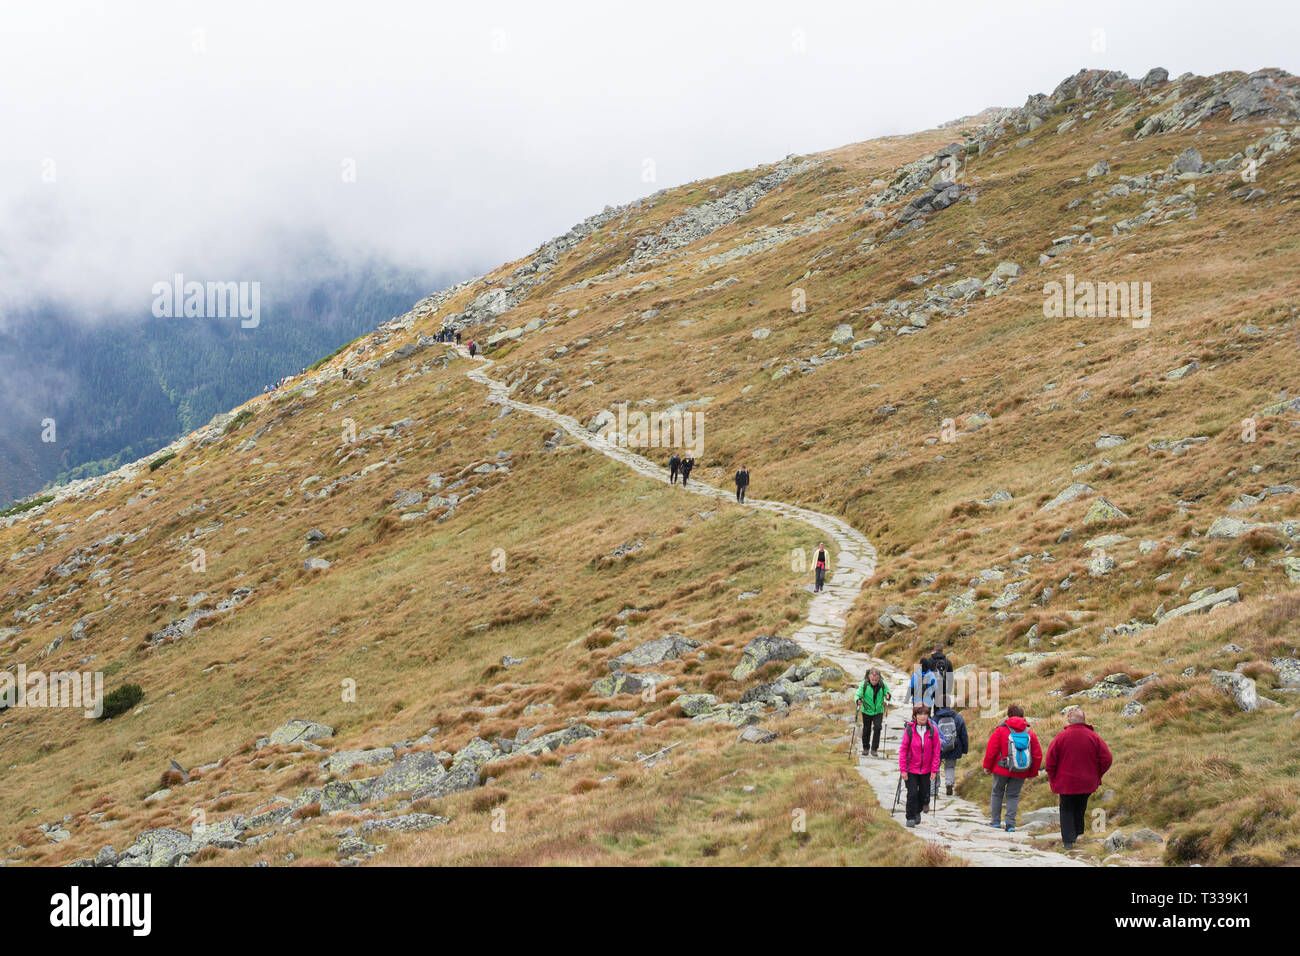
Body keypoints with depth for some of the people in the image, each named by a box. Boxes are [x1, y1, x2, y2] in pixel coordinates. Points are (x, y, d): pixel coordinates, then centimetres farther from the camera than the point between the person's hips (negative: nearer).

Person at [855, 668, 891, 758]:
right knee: (866, 729, 11)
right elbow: (858, 694, -15)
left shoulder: (882, 684, -8)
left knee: (877, 728, -13)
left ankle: (874, 749, -2)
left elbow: (887, 692, 2)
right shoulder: (864, 684, -13)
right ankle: (865, 748, 30)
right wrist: (858, 700, -37)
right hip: (867, 711, 0)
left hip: (878, 711, 0)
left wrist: (887, 696, -22)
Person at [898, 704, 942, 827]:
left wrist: (934, 769, -4)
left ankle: (918, 812, 38)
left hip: (926, 769, 2)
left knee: (924, 793, 12)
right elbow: (903, 750, -7)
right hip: (911, 768, -2)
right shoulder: (909, 730, -11)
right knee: (912, 793, -5)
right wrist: (903, 769, -9)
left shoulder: (932, 730, -6)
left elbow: (936, 751, -1)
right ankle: (911, 818, 8)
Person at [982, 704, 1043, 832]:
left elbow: (991, 750, -7)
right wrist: (1032, 772, 16)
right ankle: (1010, 824, 1)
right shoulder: (1030, 733, 2)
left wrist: (987, 766, 5)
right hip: (1021, 773, 2)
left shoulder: (1001, 730, -7)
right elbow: (1038, 755, 6)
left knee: (997, 793, 15)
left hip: (1002, 769, -2)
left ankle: (995, 820, 17)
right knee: (1013, 796, 10)